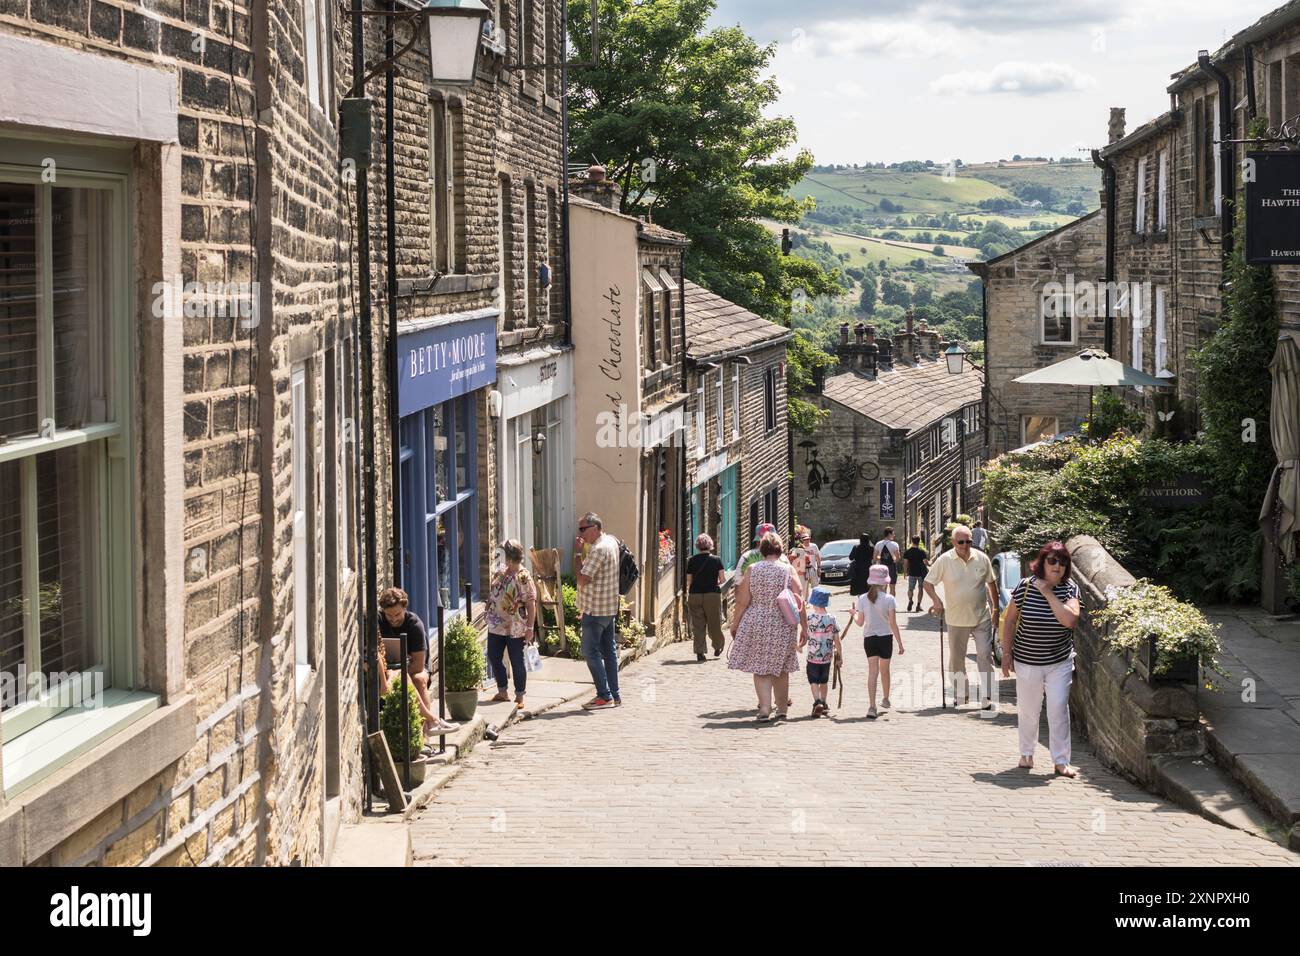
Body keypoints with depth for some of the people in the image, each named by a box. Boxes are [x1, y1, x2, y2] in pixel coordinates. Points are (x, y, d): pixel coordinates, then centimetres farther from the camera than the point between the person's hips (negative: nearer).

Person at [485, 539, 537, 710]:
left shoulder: (523, 577, -14)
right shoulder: (499, 573, 8)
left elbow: (531, 604, -15)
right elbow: (491, 595, 19)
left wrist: (529, 627, -17)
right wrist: (489, 615, 16)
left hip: (515, 629, -7)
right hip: (496, 626, 7)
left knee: (517, 662, 2)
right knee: (494, 658, 11)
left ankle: (519, 698, 12)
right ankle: (502, 692, 26)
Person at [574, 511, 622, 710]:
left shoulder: (598, 549, -20)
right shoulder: (611, 541, 11)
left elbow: (583, 578, -22)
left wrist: (577, 553, -15)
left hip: (595, 609, -10)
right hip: (610, 607, 10)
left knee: (591, 651, -6)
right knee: (609, 650, 12)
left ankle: (604, 696, -9)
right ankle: (614, 695, 14)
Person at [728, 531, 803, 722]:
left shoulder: (752, 570, -4)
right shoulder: (788, 570, -3)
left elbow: (742, 601, -3)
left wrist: (735, 624, 8)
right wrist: (804, 627, 5)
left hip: (756, 624, -1)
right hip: (782, 627, 1)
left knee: (760, 668, 4)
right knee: (780, 670, 15)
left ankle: (765, 707, -12)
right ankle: (781, 709, 23)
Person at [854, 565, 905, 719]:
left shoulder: (863, 599, -3)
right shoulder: (889, 599, -10)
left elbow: (860, 622, 2)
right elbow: (893, 624, -11)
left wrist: (854, 613, 24)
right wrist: (900, 643, -4)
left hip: (869, 638, 1)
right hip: (885, 638, -1)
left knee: (872, 671, -4)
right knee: (884, 670, 20)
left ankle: (872, 706, -19)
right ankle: (885, 699, 41)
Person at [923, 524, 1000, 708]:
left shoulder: (982, 559, -3)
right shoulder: (944, 560, -8)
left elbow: (992, 583, 10)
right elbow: (928, 583, -1)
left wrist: (995, 608, 12)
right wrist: (936, 600, -17)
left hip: (981, 617, 0)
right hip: (956, 619, 0)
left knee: (985, 655, -8)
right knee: (956, 658, 10)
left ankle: (987, 696, -7)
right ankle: (960, 693, 25)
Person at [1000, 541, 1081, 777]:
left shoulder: (1070, 589, -7)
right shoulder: (1025, 587, -9)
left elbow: (1070, 620, -23)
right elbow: (1009, 621, 1)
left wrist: (1049, 594, -22)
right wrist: (1006, 653, 0)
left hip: (1059, 662, 0)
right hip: (1027, 661, 0)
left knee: (1059, 708, -4)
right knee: (1028, 709, 10)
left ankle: (1061, 760, 3)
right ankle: (1026, 753, 29)